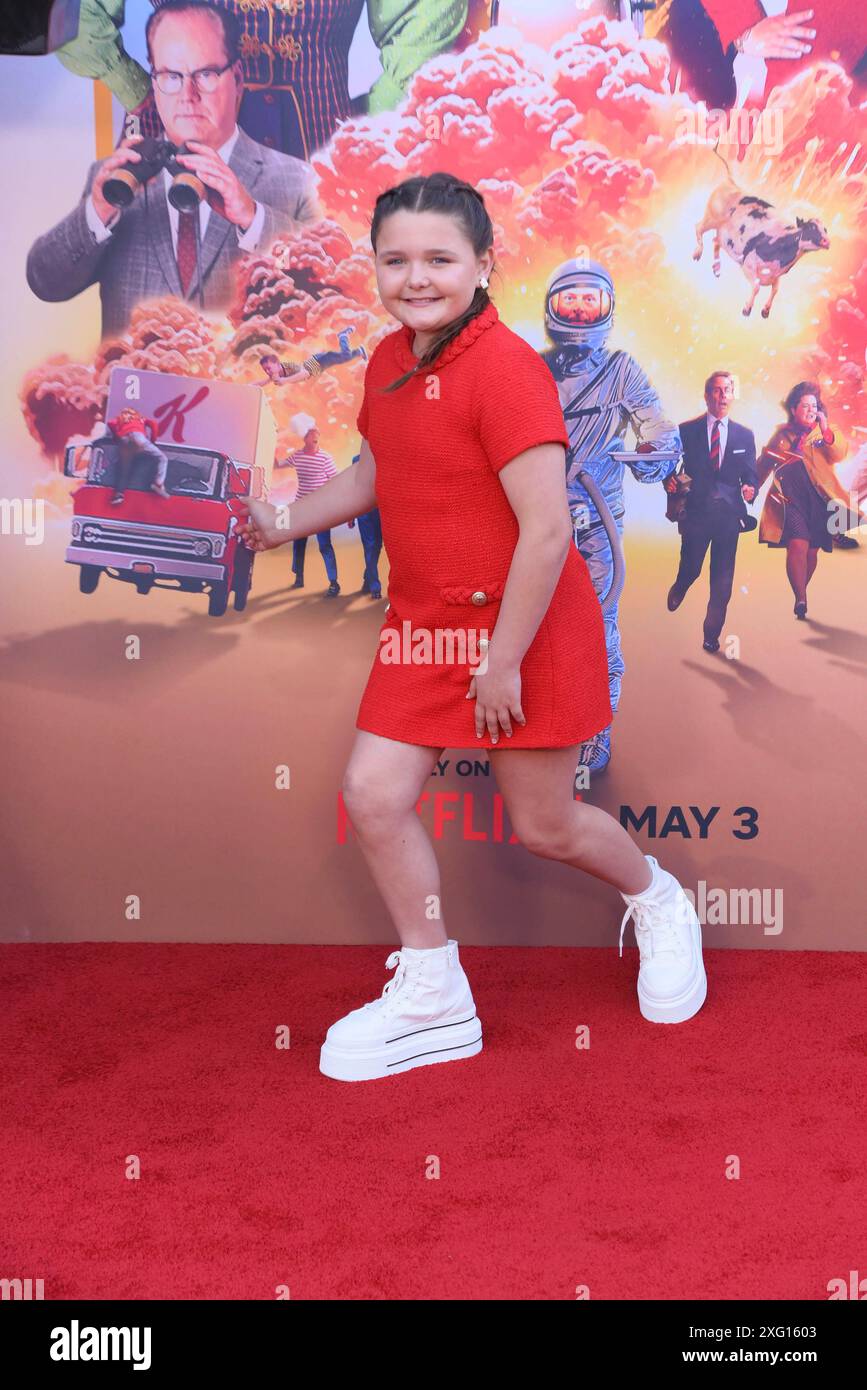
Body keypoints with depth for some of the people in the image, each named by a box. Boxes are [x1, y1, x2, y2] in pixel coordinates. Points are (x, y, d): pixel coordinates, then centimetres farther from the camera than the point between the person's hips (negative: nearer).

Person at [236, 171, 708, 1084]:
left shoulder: (506, 370, -22)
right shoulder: (390, 360, 5)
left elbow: (546, 530, -24)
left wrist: (503, 662, -21)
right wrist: (282, 525, 10)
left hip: (522, 628, -7)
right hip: (424, 622, 7)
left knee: (544, 826, 7)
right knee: (372, 793, -1)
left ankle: (657, 903, 41)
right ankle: (434, 998, 17)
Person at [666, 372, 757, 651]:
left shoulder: (745, 435, 8)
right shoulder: (686, 431, 2)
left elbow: (750, 474, 9)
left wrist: (750, 488, -12)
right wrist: (670, 481, -18)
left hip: (729, 515, 2)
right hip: (695, 512, -2)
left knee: (722, 581, 3)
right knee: (690, 570, 4)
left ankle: (712, 634, 15)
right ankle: (679, 588, 42)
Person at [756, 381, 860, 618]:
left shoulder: (828, 432, 8)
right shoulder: (782, 434, 10)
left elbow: (839, 455, -11)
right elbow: (764, 465, 18)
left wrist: (826, 432, -25)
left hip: (818, 500, 1)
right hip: (790, 499, -1)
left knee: (811, 552, 7)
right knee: (798, 545, -20)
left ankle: (800, 594, 27)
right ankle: (800, 599, -20)